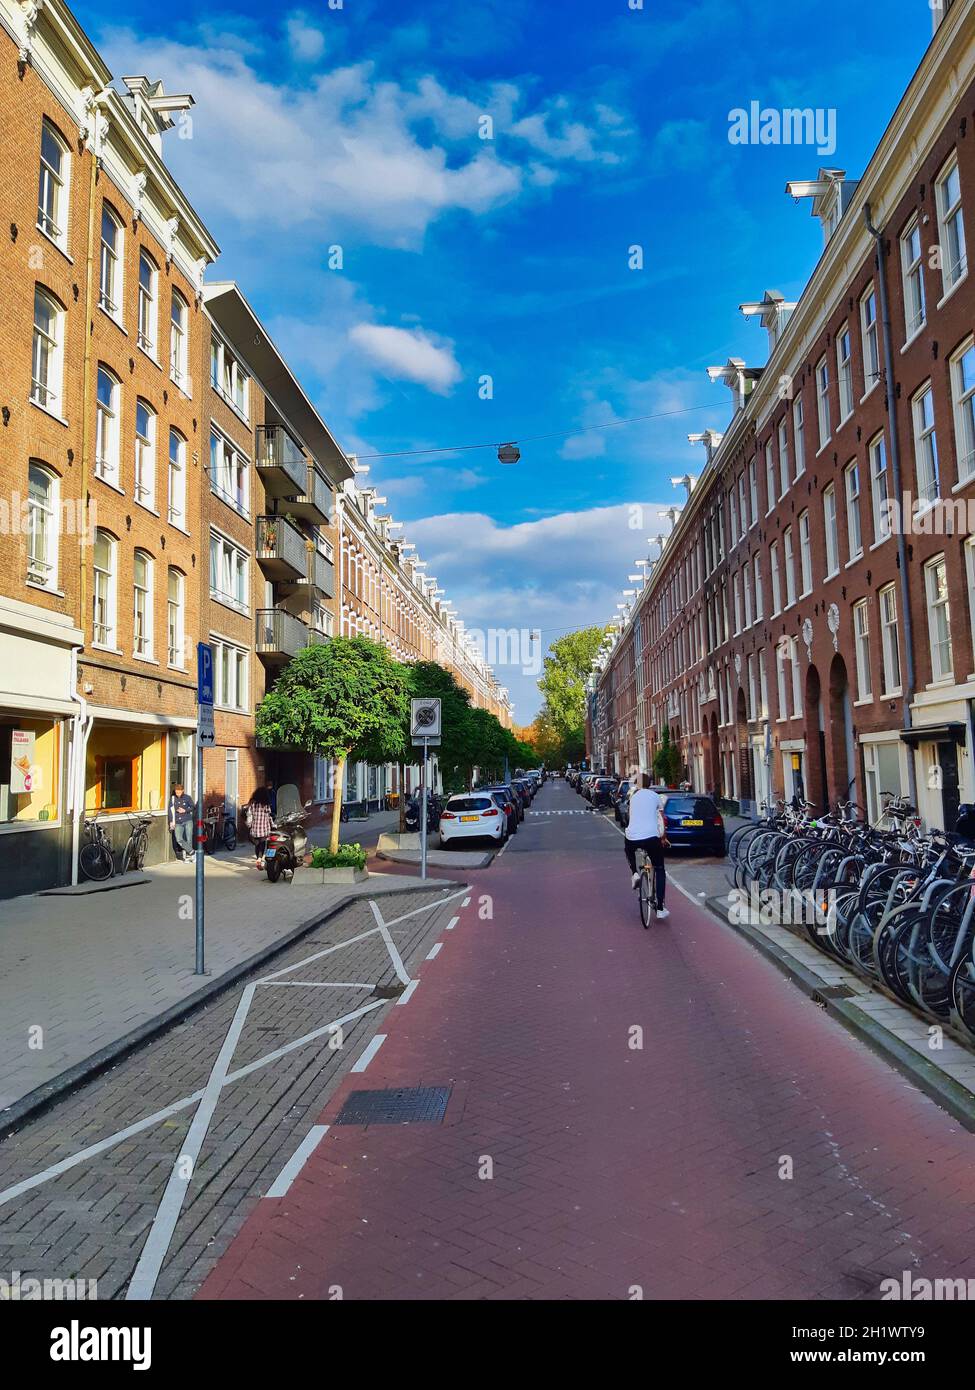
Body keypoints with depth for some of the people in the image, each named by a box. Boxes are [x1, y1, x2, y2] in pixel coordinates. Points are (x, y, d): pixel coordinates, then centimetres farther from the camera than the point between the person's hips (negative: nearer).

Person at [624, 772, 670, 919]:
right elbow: (662, 820, 19)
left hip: (632, 838, 2)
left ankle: (634, 874, 17)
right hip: (651, 837, -2)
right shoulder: (655, 796, 11)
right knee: (660, 871, 15)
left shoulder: (633, 797, 15)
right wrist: (663, 838, 32)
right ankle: (660, 909, 11)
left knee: (629, 850, 40)